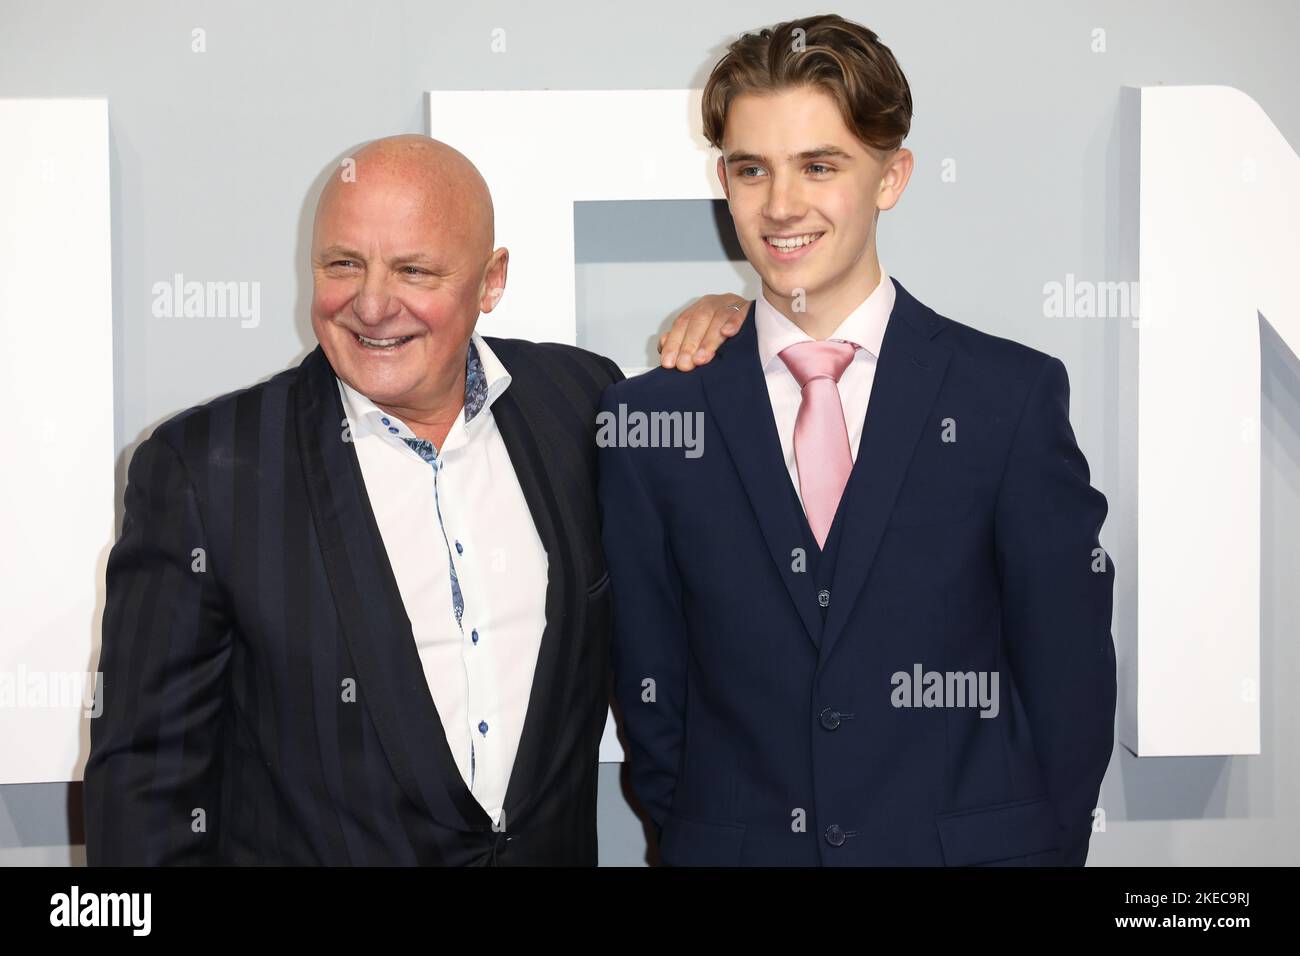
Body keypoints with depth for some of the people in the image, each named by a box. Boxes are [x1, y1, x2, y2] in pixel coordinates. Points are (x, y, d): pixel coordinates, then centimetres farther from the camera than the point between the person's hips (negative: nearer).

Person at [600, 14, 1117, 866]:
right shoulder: (647, 417, -2)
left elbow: (1070, 670, -3)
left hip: (973, 841, -1)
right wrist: (694, 835, 0)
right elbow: (648, 686, 3)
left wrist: (1046, 845, -4)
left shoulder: (1015, 396, -5)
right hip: (736, 842, 1)